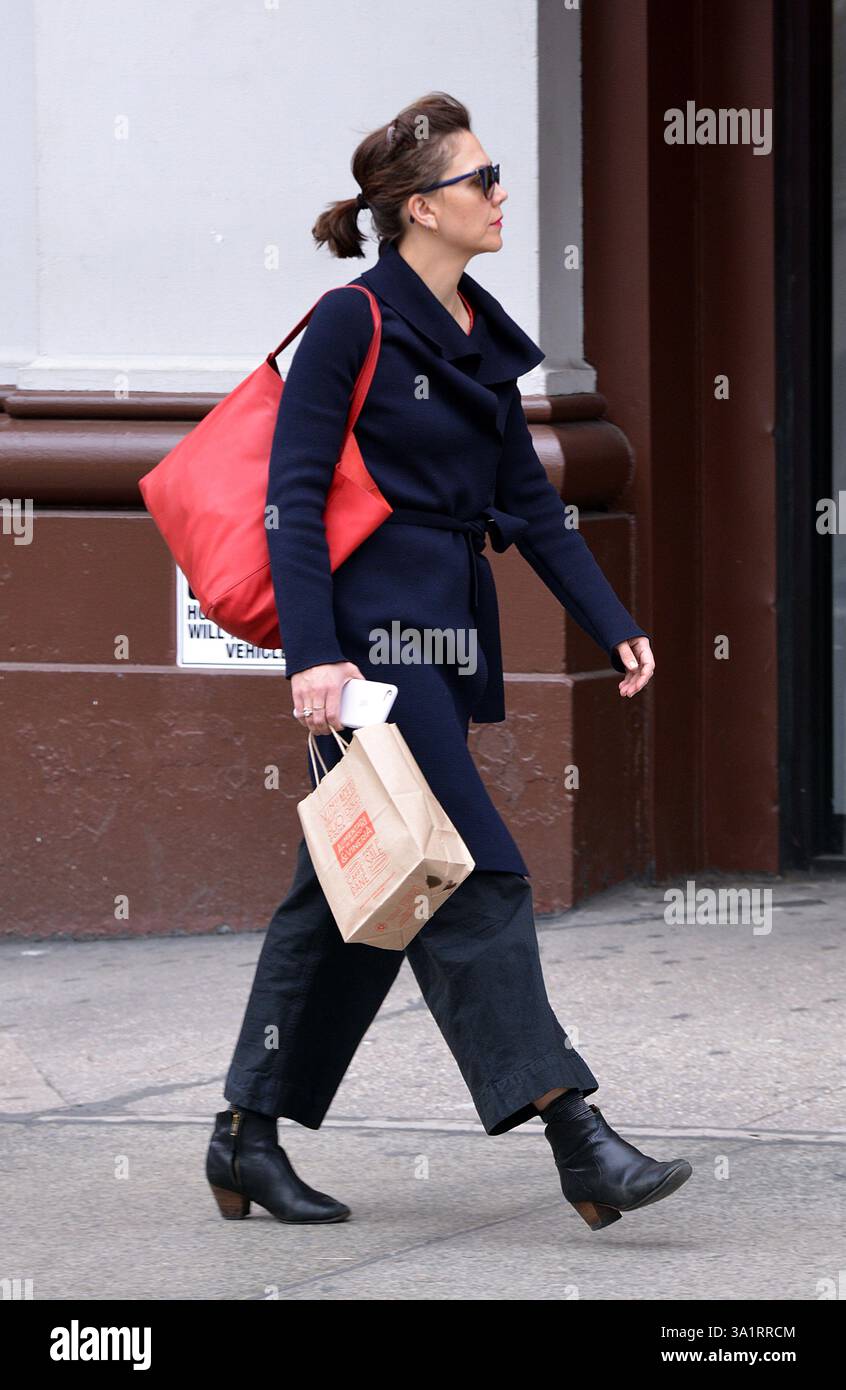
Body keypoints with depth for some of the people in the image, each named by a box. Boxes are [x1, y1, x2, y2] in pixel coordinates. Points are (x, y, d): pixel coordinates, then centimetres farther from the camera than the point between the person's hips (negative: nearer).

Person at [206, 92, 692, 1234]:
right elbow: (294, 497, -11)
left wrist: (613, 625, 11)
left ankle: (250, 1137, 17)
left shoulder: (483, 337, 15)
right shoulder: (353, 323, -8)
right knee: (471, 880, -11)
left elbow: (529, 501, 19)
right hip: (370, 633, -9)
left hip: (446, 636, 9)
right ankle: (577, 1140, -15)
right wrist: (312, 653, -19)